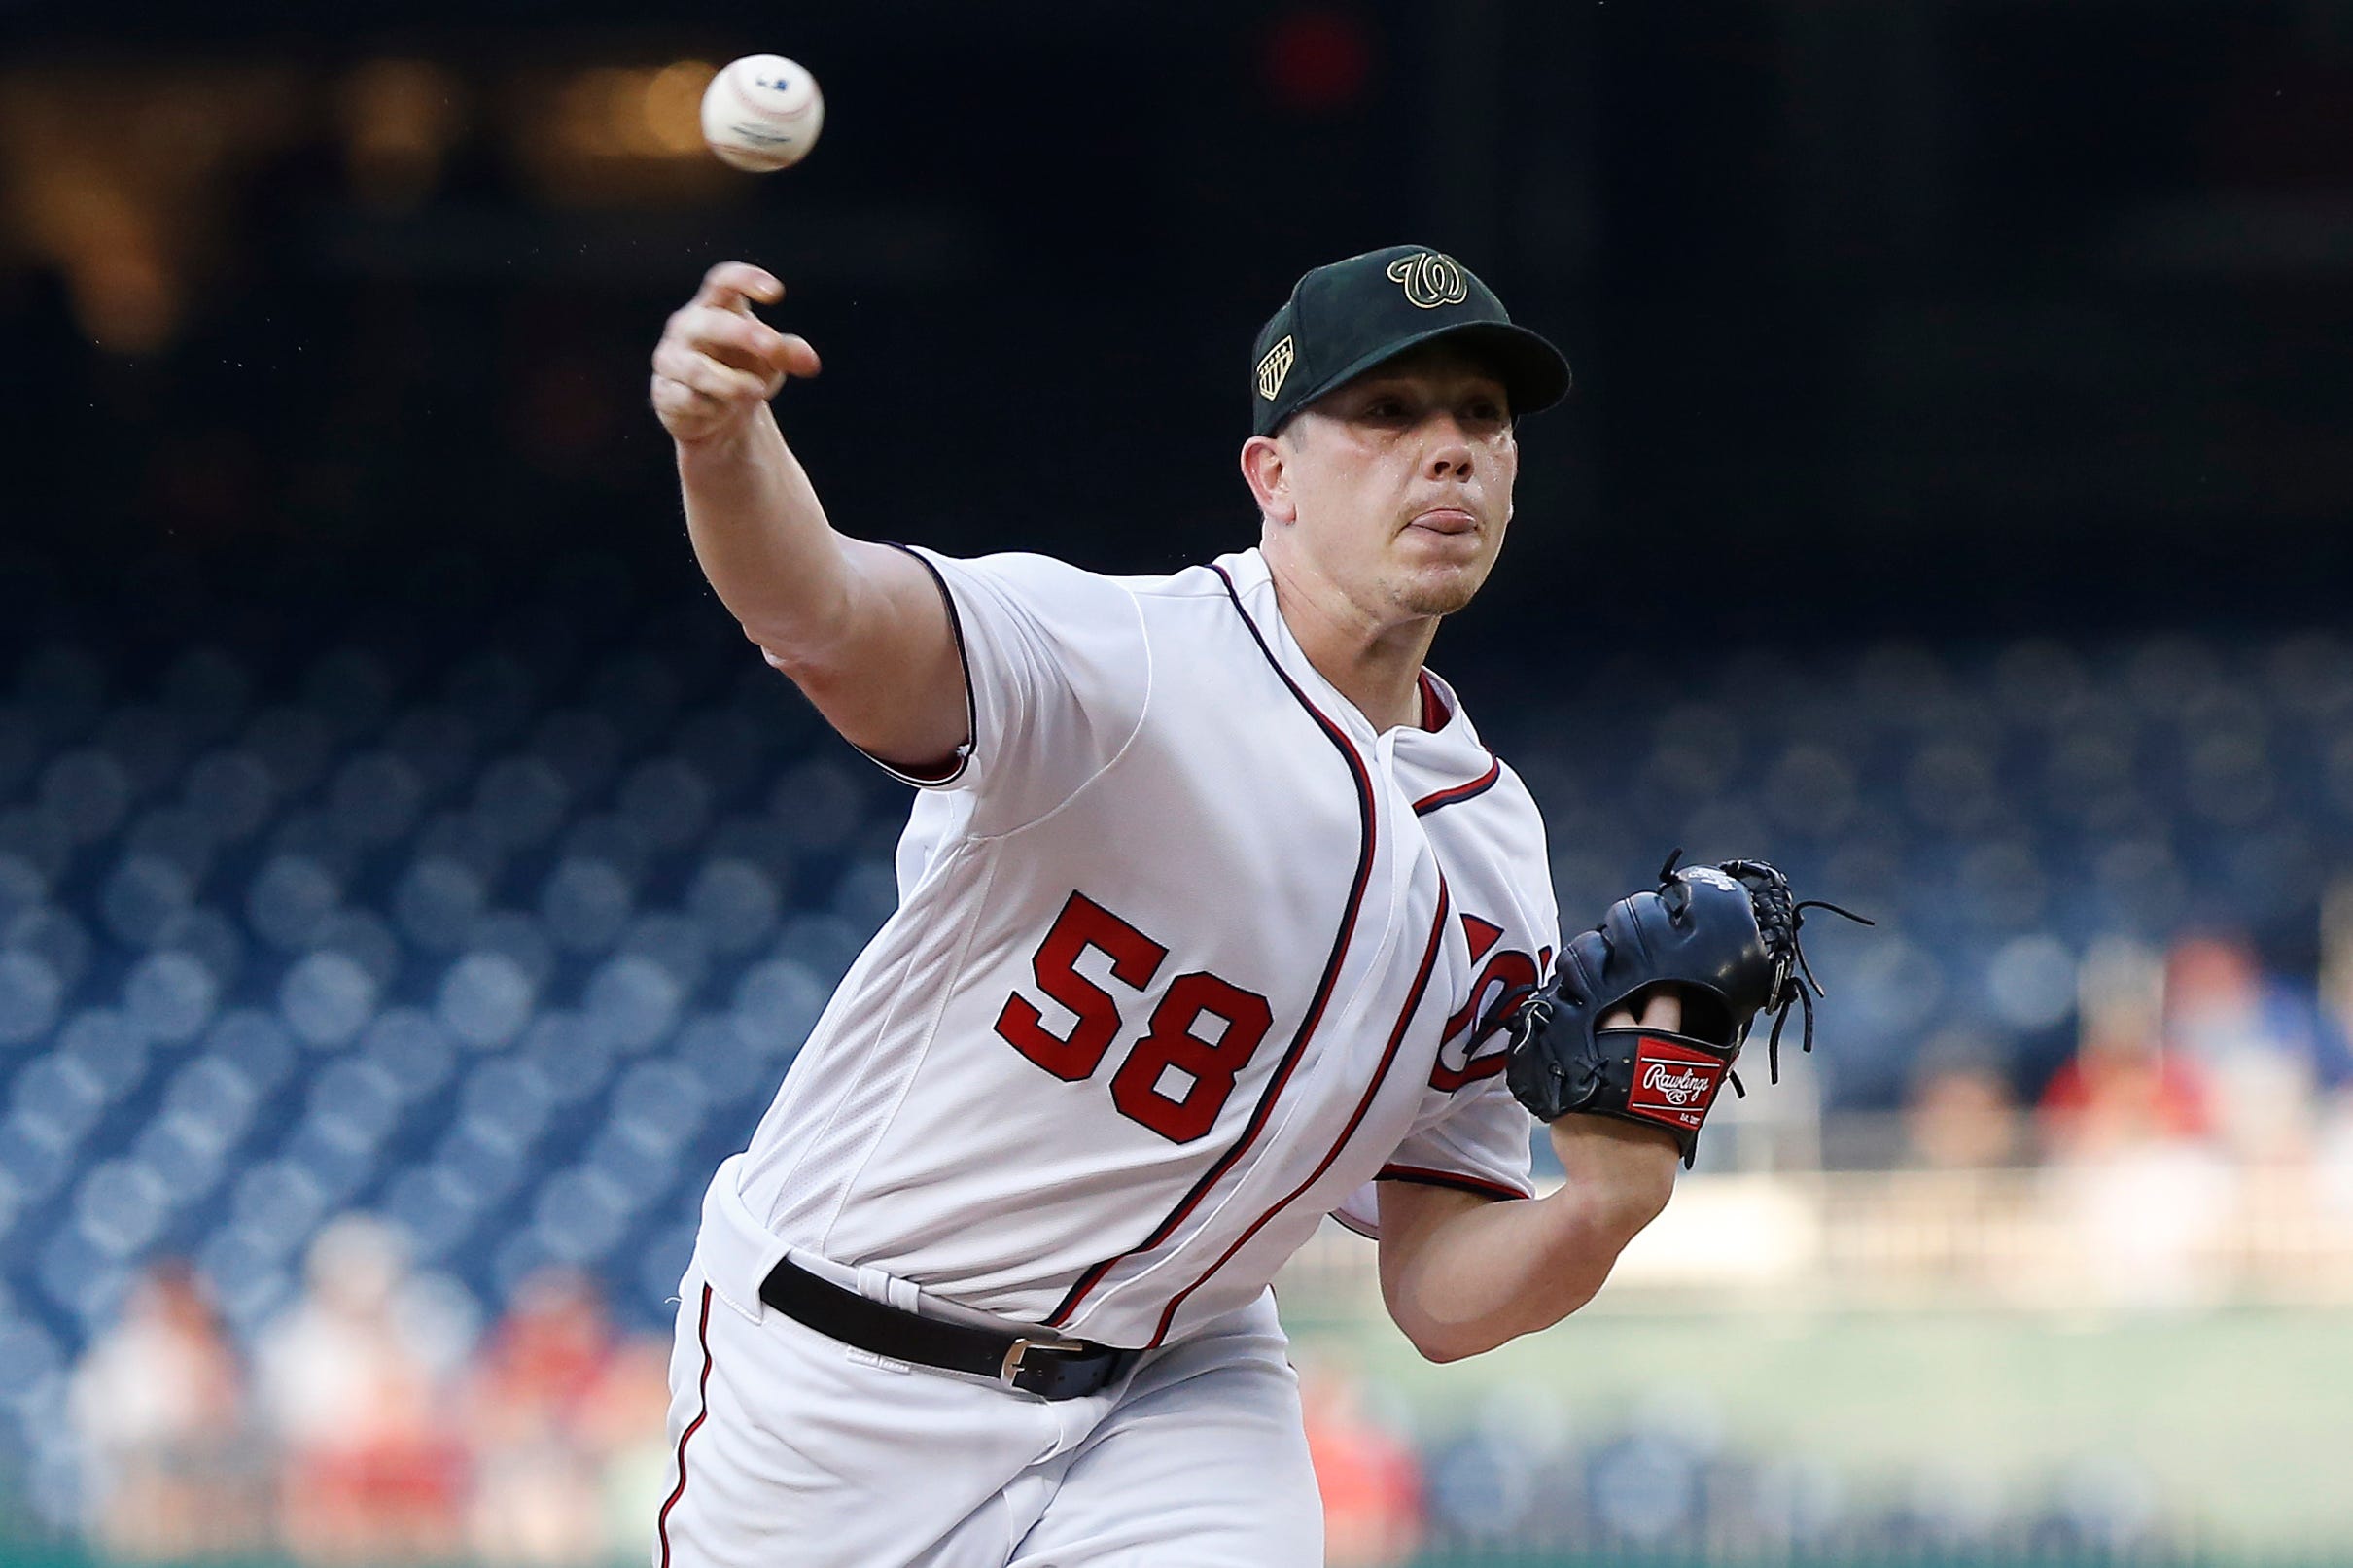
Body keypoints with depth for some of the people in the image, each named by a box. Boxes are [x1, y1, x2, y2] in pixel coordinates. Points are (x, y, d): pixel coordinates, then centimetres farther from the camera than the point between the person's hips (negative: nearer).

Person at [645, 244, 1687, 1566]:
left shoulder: (1494, 856, 1)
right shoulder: (1113, 654, -17)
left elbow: (1439, 1294, 2)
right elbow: (826, 622, -38)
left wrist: (1605, 1211, -19)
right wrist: (722, 441, -60)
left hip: (1173, 1395, 4)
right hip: (839, 1384, -4)